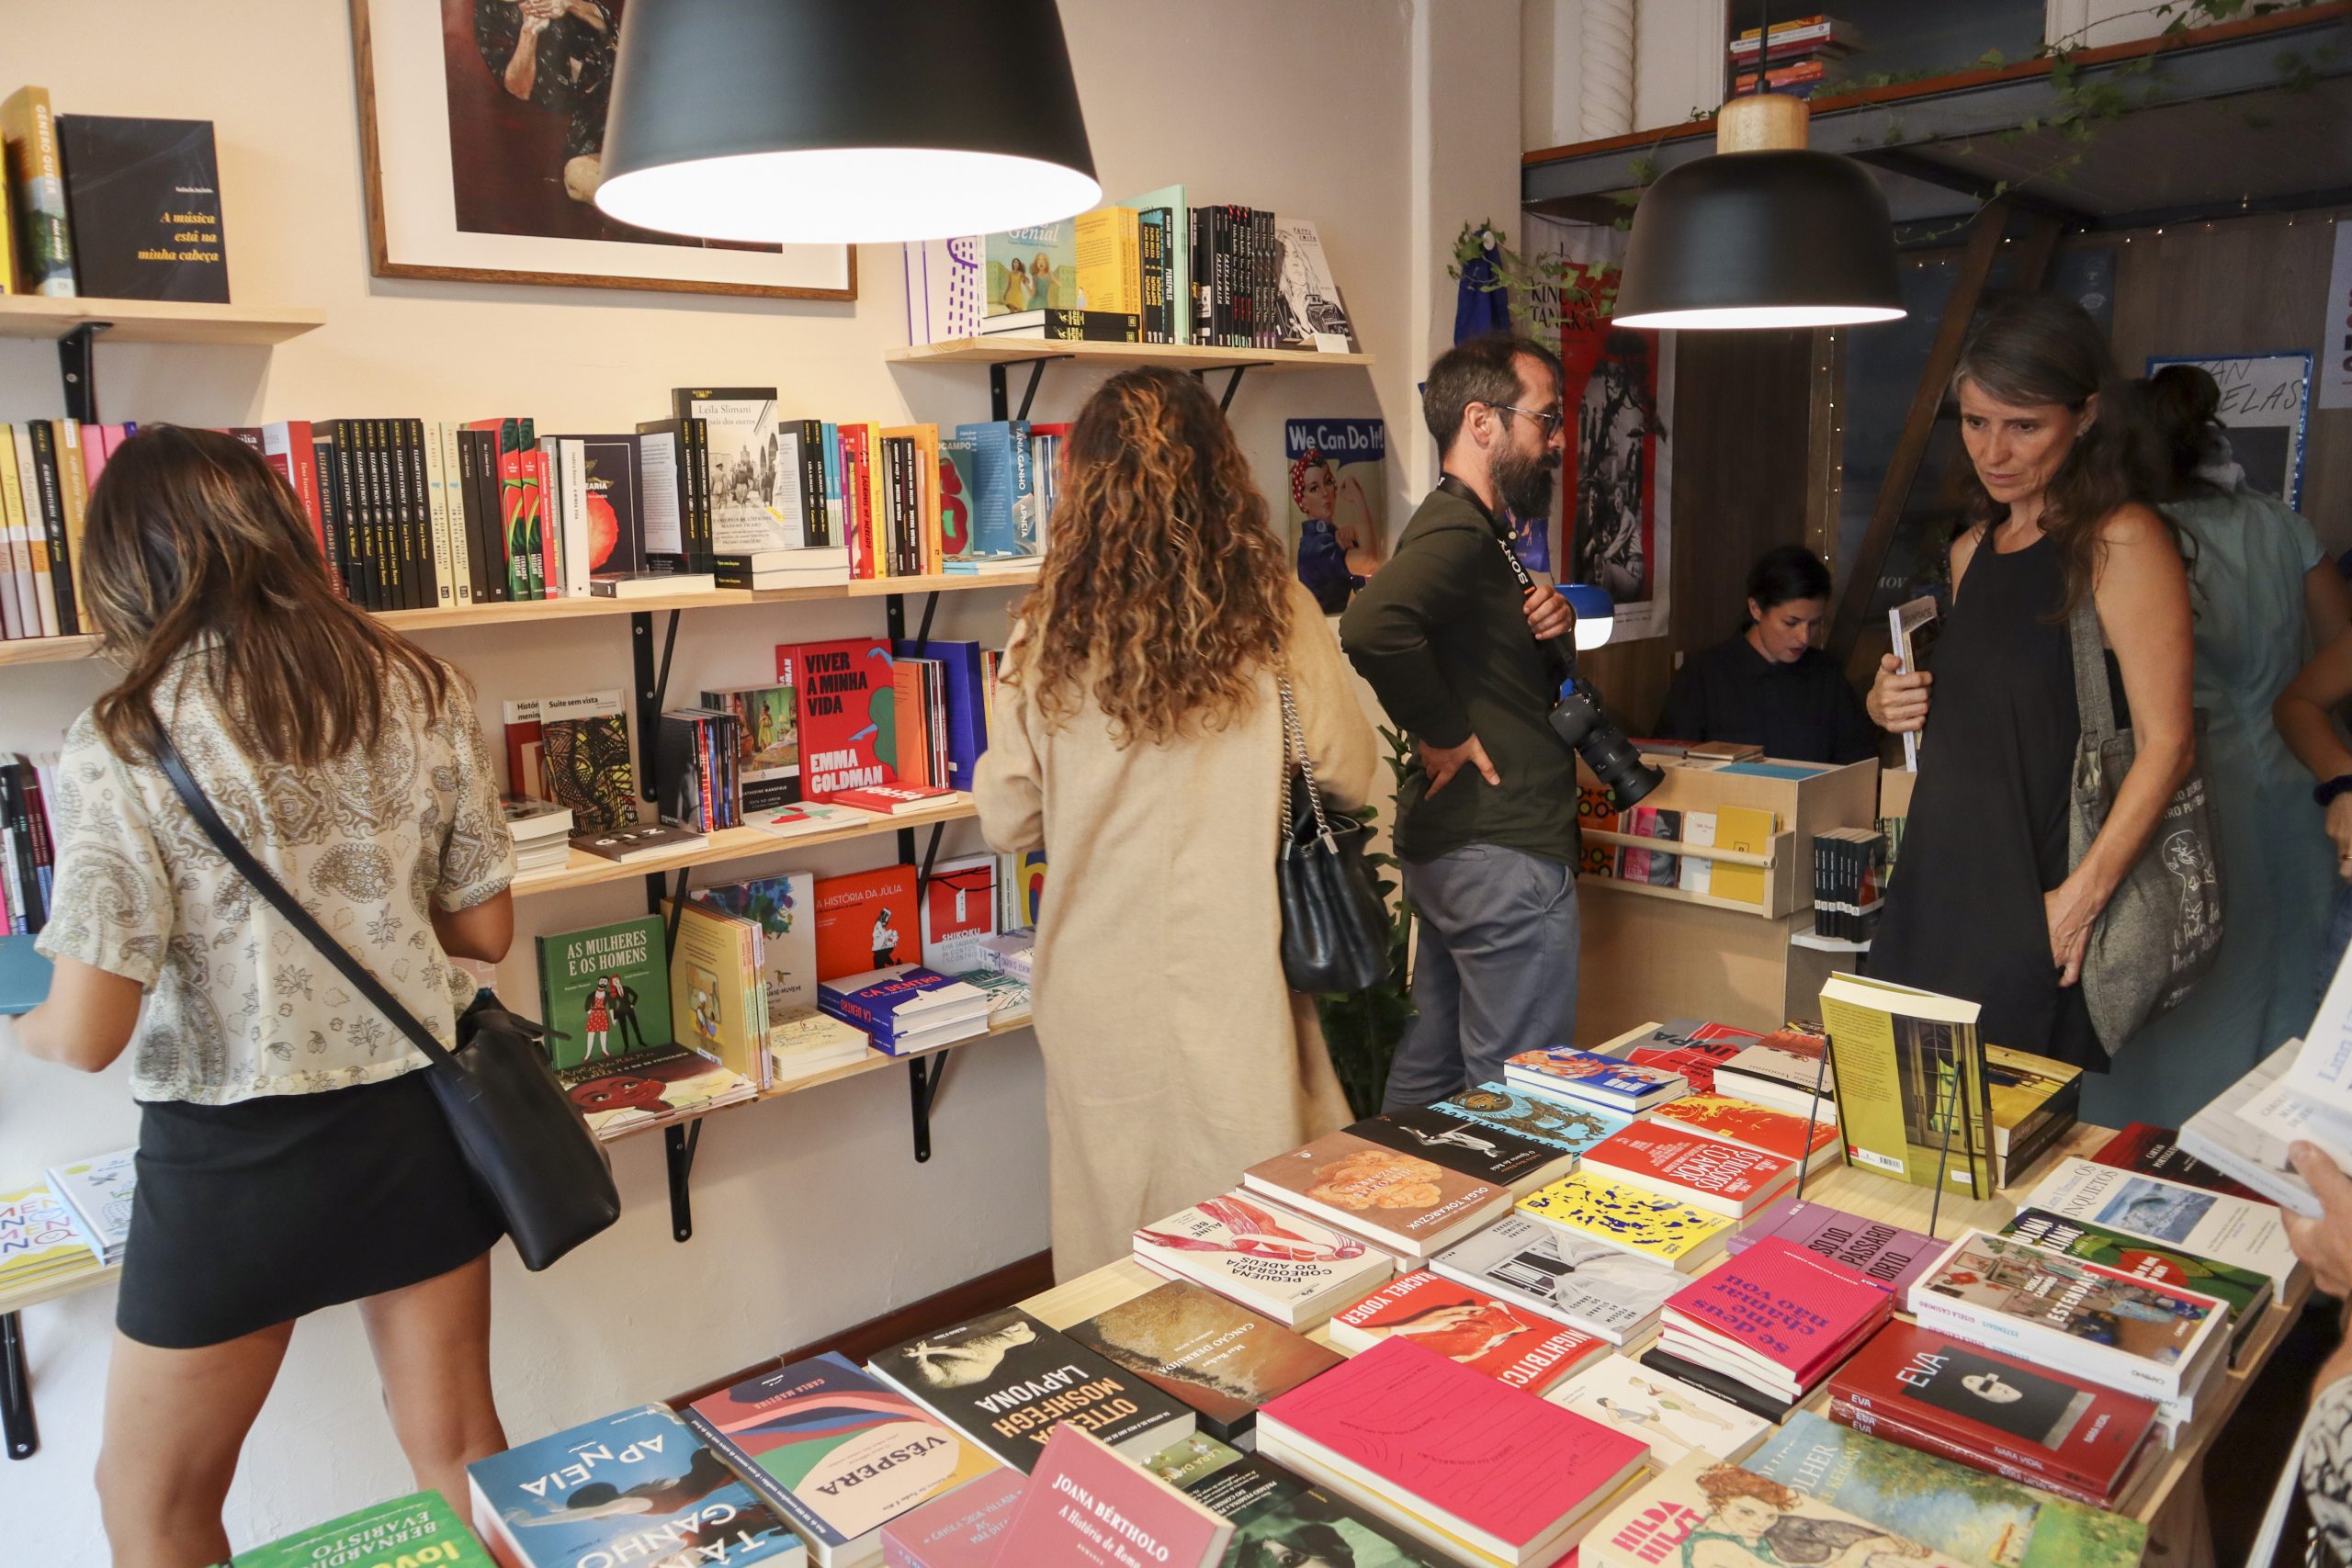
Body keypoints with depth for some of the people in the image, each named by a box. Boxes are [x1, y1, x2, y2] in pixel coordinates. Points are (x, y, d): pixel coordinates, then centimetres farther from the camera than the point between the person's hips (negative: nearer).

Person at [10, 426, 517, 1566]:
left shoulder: (122, 745, -16)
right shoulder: (422, 693, -5)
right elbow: (484, 931, 2)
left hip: (233, 1158, -3)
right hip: (415, 1119, 4)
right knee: (457, 1446, 20)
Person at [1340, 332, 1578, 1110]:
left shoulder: (1467, 527, 17)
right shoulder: (1460, 530, -17)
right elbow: (1371, 626, -37)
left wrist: (1551, 628, 2)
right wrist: (1444, 733, -23)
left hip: (1445, 843, 10)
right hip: (1507, 854, -10)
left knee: (1429, 1070, 20)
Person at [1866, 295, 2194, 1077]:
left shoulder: (2122, 541, -9)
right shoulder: (1973, 549, 13)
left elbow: (2167, 743, -13)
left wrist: (2081, 896, -20)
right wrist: (1892, 706, 4)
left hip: (2033, 903, -7)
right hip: (1938, 888, 7)